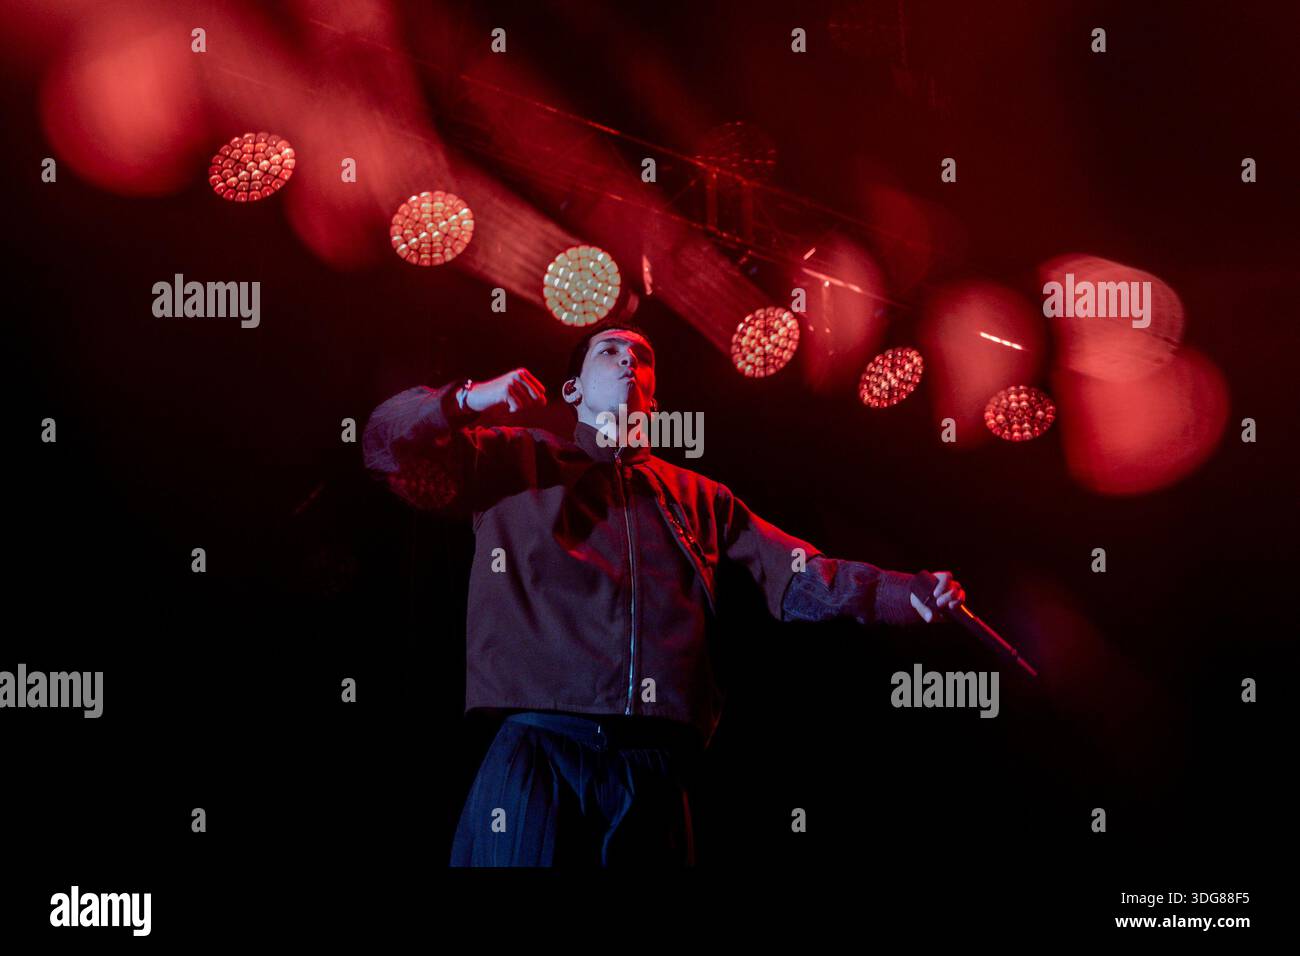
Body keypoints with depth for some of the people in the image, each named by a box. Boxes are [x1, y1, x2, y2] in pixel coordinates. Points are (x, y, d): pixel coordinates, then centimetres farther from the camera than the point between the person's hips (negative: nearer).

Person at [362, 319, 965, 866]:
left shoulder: (699, 499, 23)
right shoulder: (517, 461, 15)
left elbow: (798, 577, 15)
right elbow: (388, 446, 9)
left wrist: (907, 595, 1)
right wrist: (466, 400, -8)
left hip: (654, 770, 3)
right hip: (540, 751, -3)